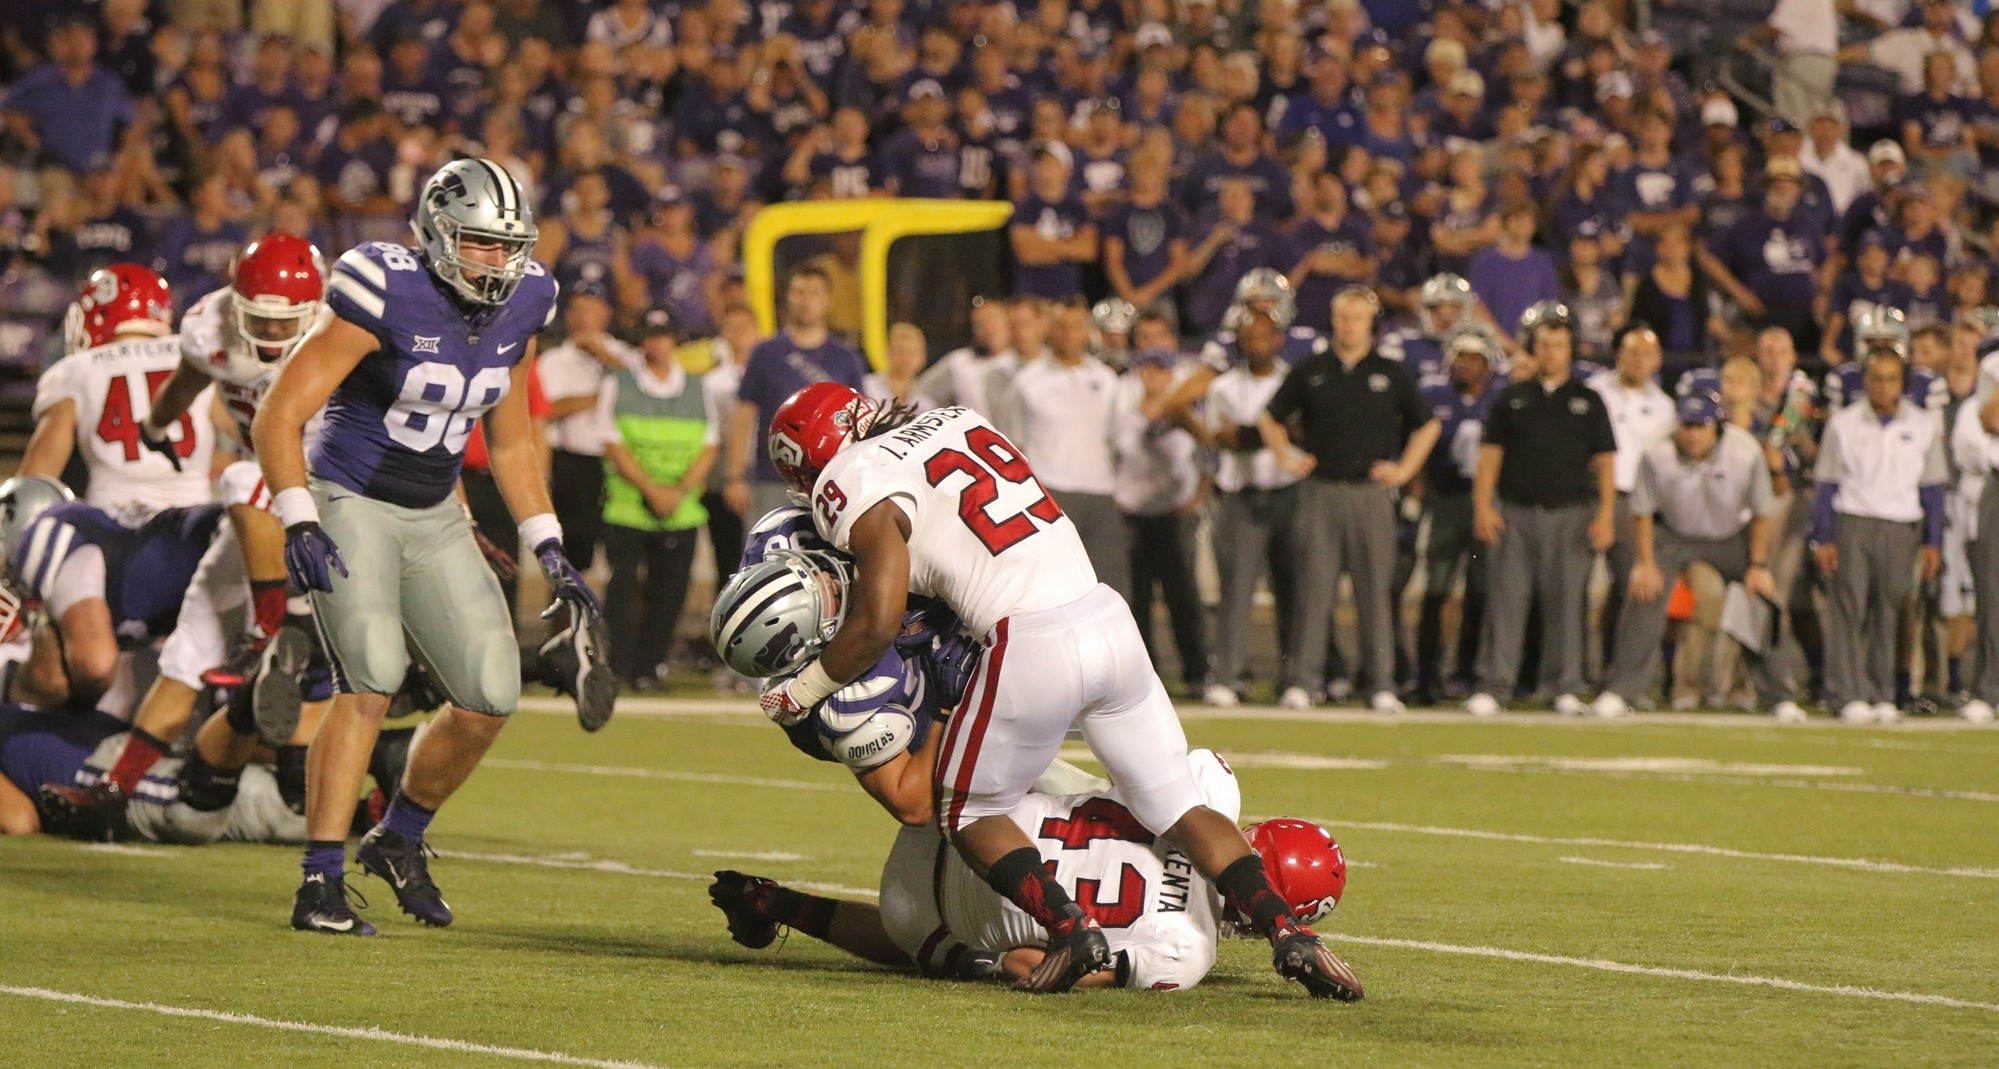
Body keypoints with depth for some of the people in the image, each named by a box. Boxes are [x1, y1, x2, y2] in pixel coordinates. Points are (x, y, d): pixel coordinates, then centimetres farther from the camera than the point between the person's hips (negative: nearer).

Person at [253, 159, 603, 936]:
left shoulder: (520, 307, 0)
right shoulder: (388, 296, -20)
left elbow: (511, 440, 15)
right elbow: (278, 416, -20)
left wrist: (550, 554, 11)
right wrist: (299, 522, -31)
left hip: (434, 520, 6)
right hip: (350, 506, -6)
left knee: (490, 700, 0)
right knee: (372, 680, -24)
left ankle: (399, 839, 24)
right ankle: (320, 884, -20)